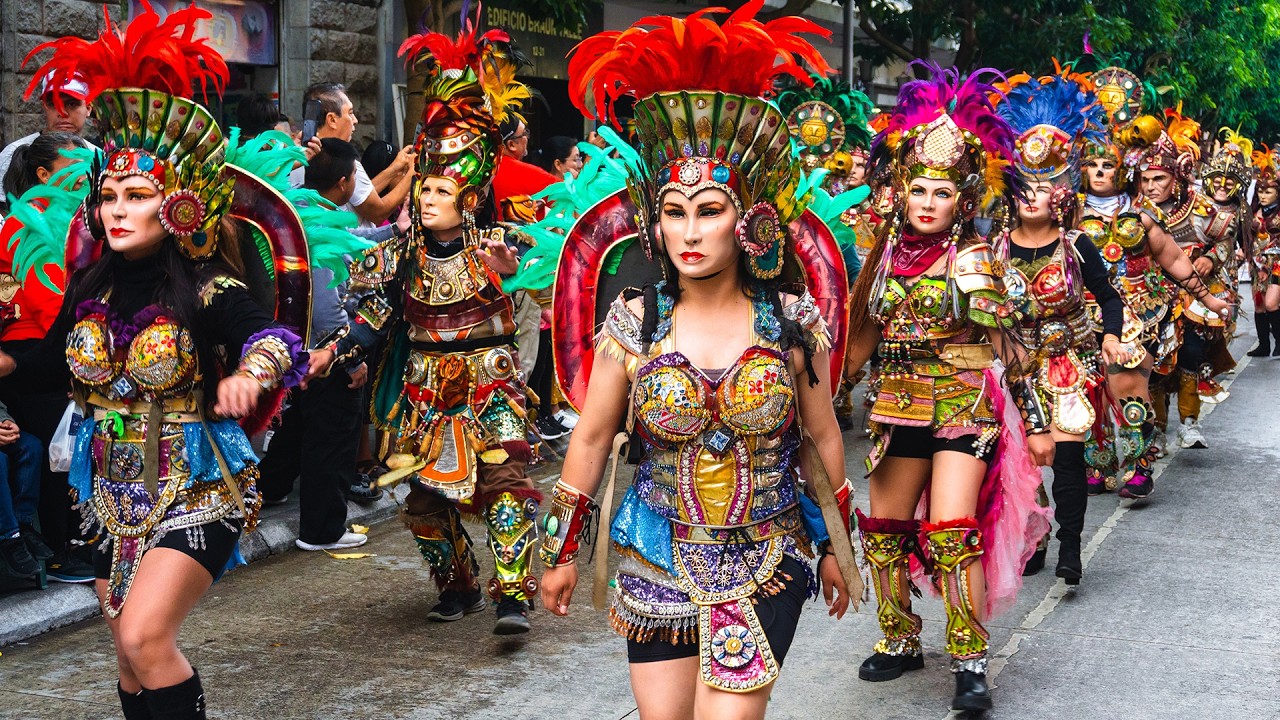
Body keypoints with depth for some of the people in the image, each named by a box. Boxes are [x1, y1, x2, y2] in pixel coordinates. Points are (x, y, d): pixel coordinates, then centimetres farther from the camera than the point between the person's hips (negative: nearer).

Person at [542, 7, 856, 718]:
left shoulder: (794, 320, -6)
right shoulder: (633, 322, -5)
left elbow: (822, 439, 4)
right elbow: (590, 439, 2)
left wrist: (834, 546, 10)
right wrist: (562, 551, 6)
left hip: (767, 561, -1)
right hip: (658, 561, 1)